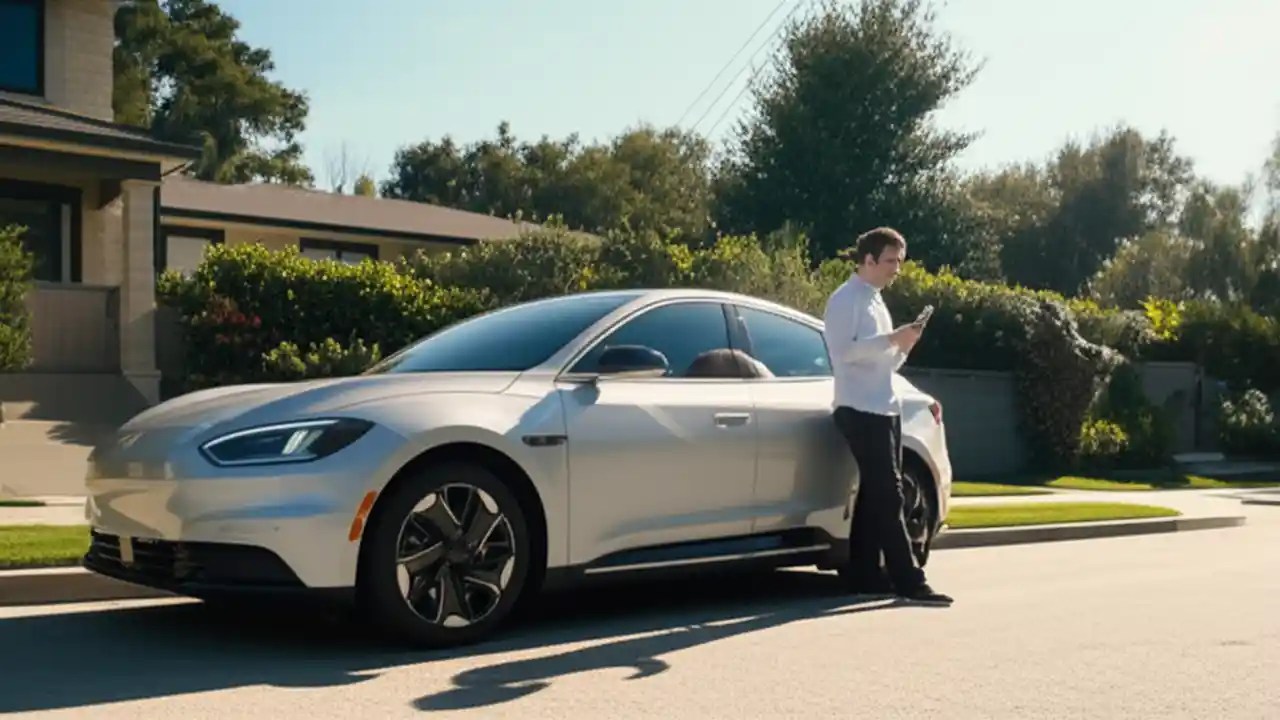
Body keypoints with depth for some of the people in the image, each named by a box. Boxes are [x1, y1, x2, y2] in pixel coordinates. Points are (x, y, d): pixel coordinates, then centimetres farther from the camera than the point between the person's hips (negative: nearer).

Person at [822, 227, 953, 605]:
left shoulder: (876, 303, 22)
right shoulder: (845, 300, -5)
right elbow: (843, 351, -18)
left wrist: (903, 347, 5)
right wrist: (892, 338, -19)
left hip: (885, 409, 9)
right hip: (860, 410, -9)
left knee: (874, 494, 8)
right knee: (887, 495, -11)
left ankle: (864, 574, 12)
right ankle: (908, 579, -11)